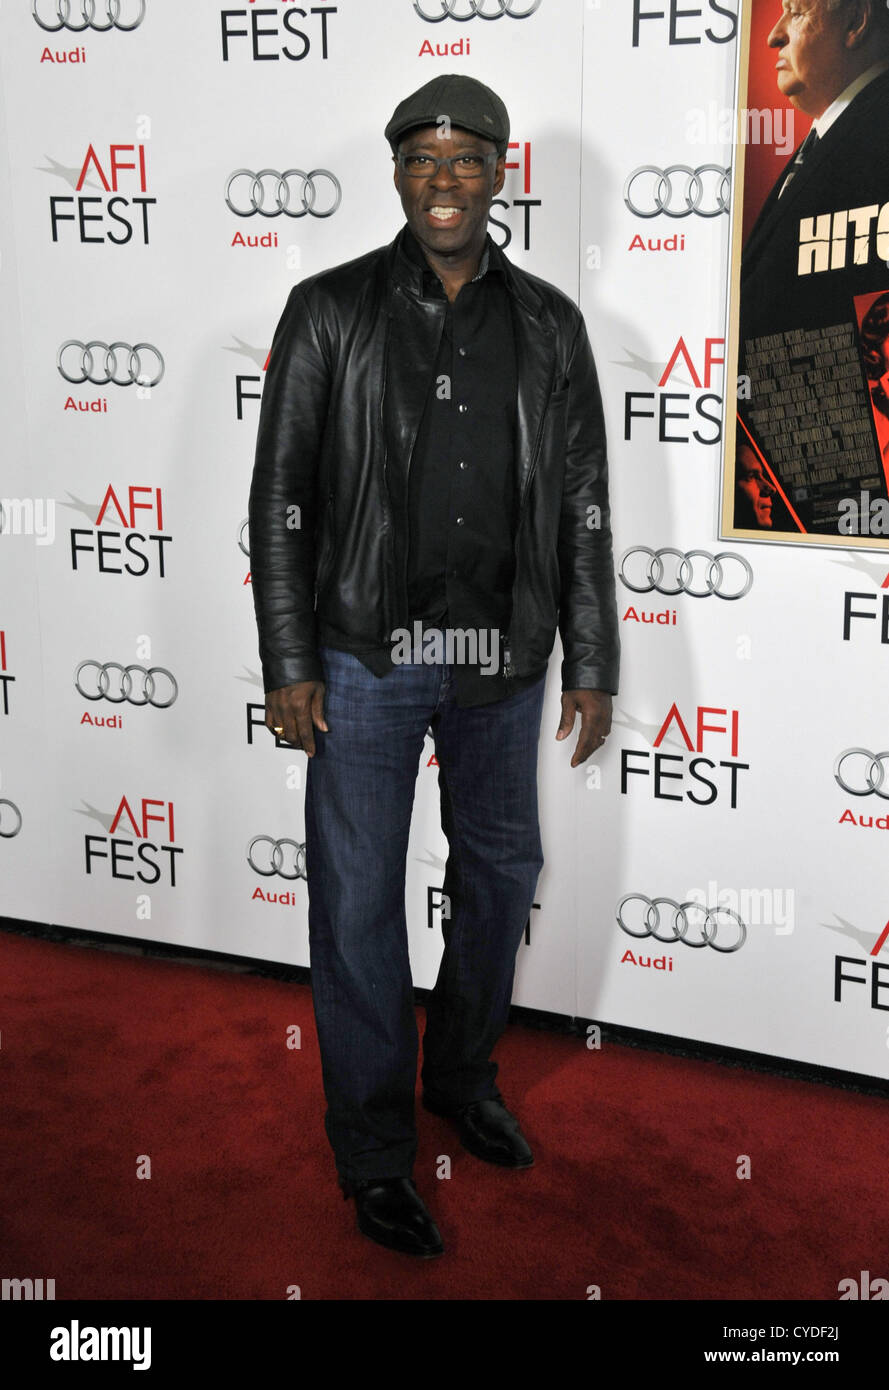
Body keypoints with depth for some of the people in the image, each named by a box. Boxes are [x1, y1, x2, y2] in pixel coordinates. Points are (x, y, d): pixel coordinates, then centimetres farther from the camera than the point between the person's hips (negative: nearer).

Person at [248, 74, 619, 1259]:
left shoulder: (548, 325, 5)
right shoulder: (329, 311, -3)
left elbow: (584, 505, 6)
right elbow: (280, 495, -3)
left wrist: (592, 665, 3)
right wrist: (287, 663, -8)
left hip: (502, 659, 3)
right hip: (367, 654, -3)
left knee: (501, 873, 15)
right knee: (358, 898, 3)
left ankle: (464, 1076, 39)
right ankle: (374, 1152, 19)